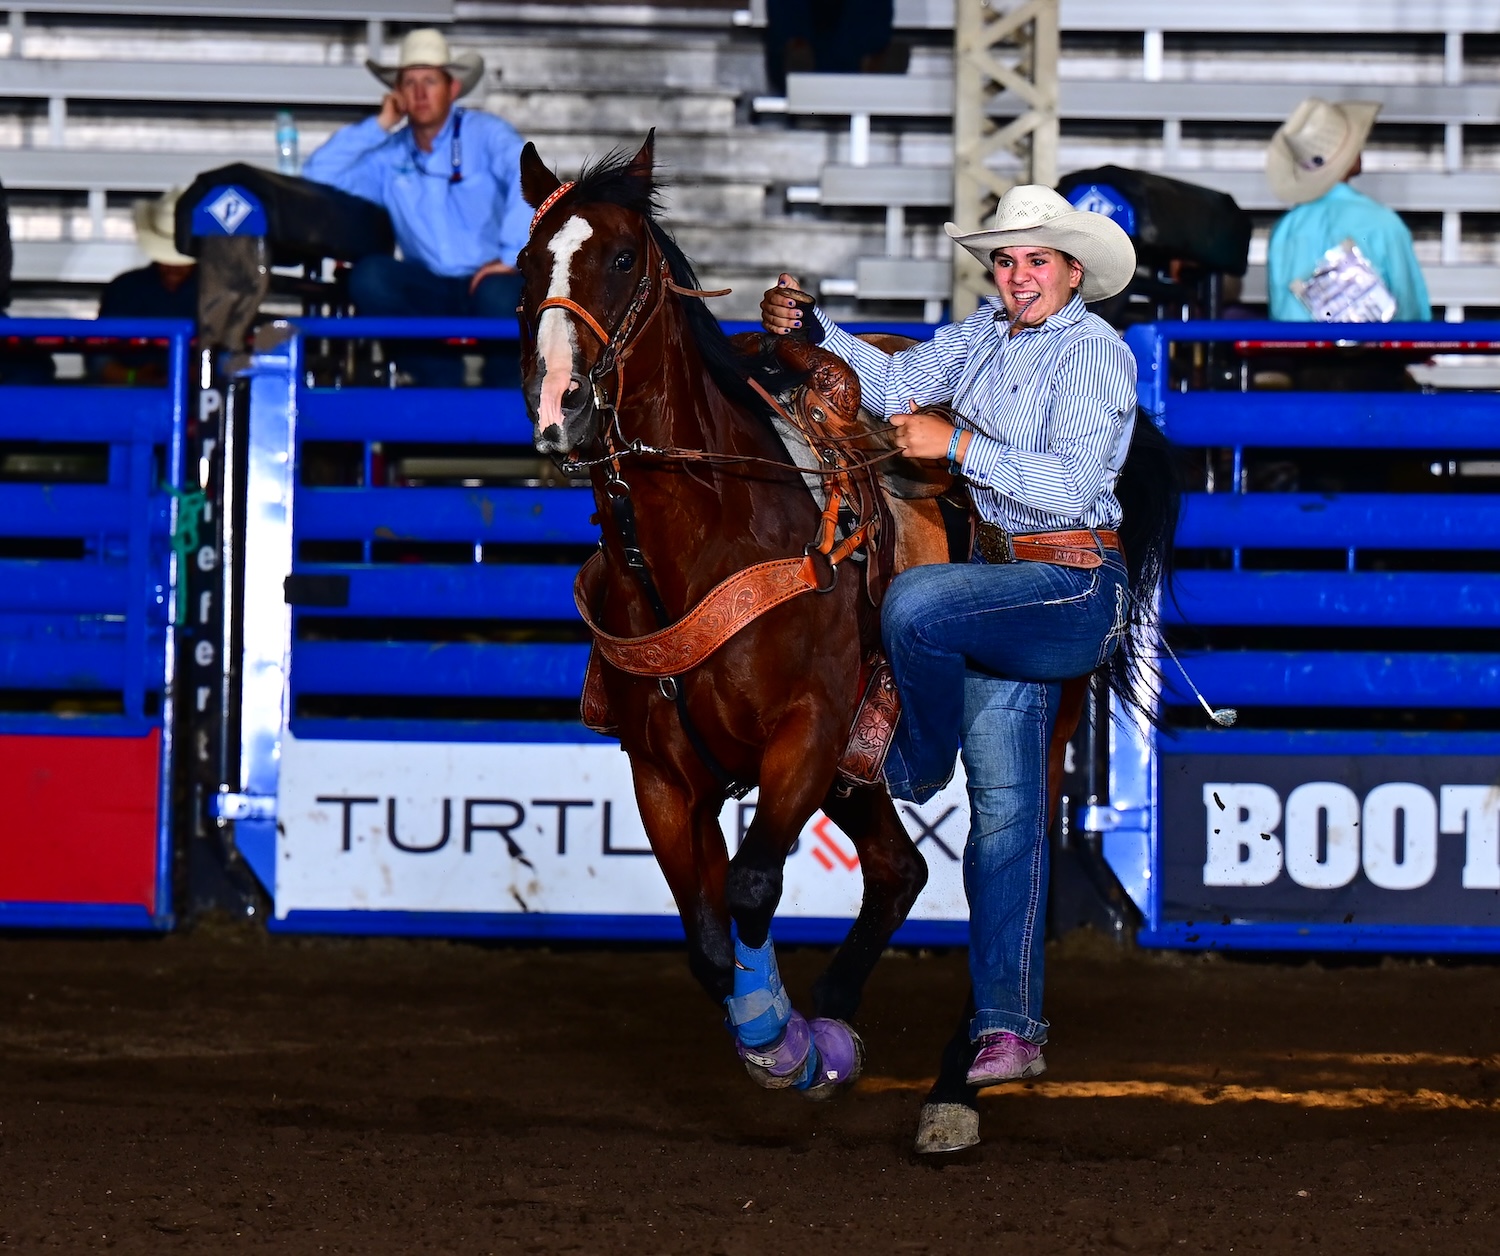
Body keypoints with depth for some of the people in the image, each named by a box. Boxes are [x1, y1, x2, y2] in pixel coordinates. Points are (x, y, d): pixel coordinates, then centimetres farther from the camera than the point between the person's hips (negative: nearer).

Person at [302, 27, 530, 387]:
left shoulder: (484, 134, 2)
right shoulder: (389, 156, 12)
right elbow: (317, 177, 2)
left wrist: (511, 255, -26)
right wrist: (378, 126, 2)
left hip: (488, 279, -3)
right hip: (431, 293, 3)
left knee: (498, 293, -38)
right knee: (369, 275, -25)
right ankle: (440, 380, -18)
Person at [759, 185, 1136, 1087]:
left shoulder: (1095, 354, -11)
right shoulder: (987, 334, 10)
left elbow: (1073, 483, -21)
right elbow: (896, 384, 8)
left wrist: (960, 445, -23)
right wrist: (809, 330, -5)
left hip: (1077, 588, -7)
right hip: (1006, 585, 7)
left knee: (913, 604, -31)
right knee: (1005, 809, 4)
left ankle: (917, 769, -2)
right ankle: (1009, 1029, 5)